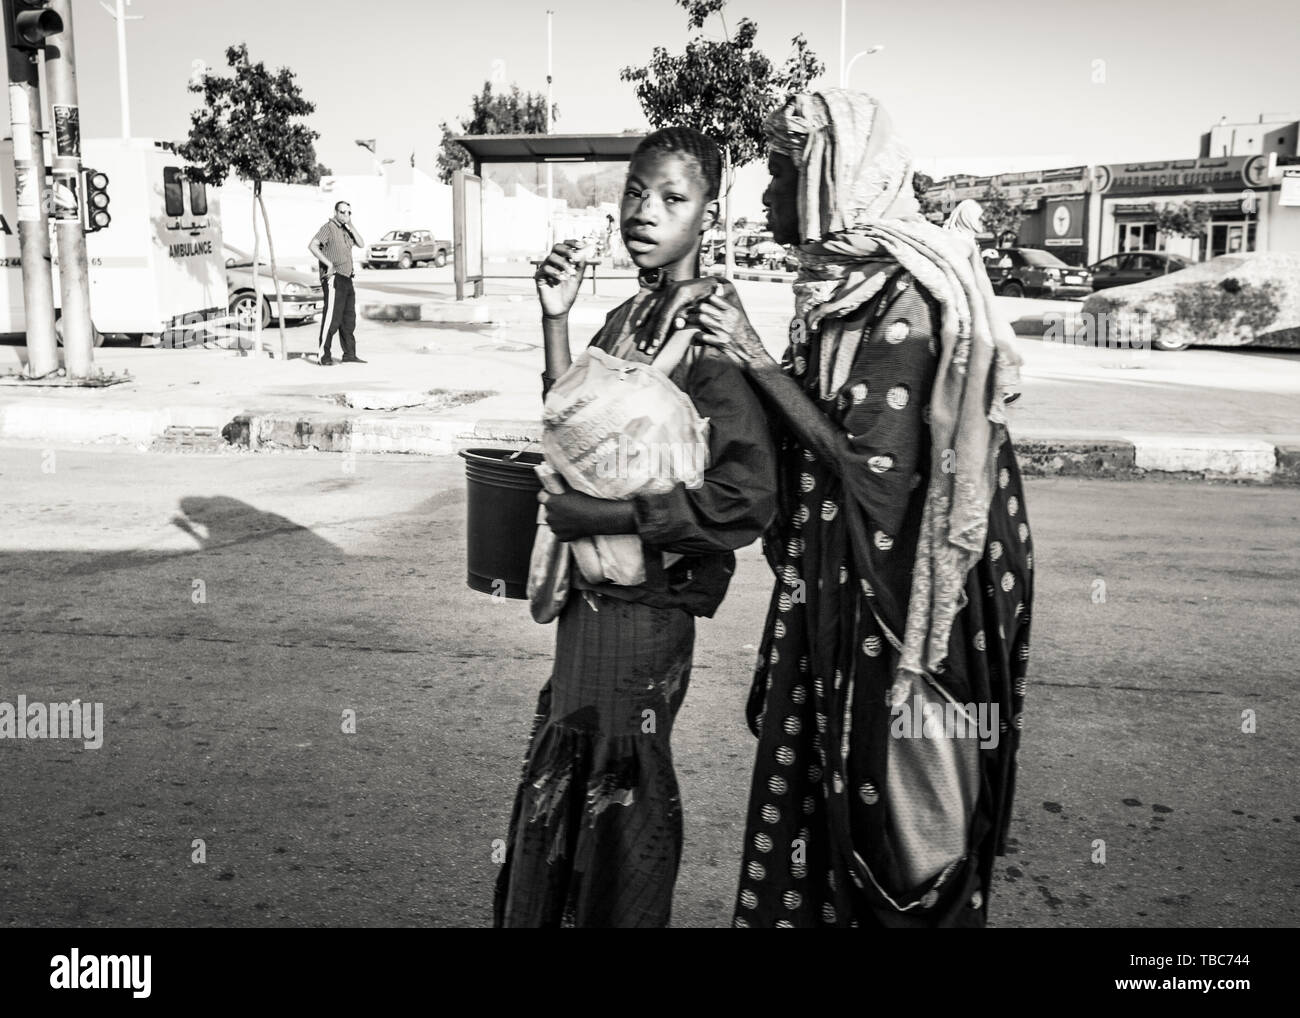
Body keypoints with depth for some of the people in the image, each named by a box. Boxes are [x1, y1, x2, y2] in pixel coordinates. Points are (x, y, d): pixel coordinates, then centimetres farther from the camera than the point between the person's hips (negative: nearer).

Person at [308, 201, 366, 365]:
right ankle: (322, 354, -10)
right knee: (332, 317, -12)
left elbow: (361, 244, 8)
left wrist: (351, 225, 0)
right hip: (334, 278, -9)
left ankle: (349, 354, 16)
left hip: (346, 279, 9)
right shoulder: (328, 227, -7)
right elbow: (312, 246, -19)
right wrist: (329, 263, -23)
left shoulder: (345, 230, 19)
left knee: (348, 319, 11)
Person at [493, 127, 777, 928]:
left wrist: (597, 514, -19)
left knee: (621, 800, 9)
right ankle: (543, 913, 44)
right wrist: (556, 320, 1)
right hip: (591, 597, 8)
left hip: (644, 612, -8)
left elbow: (746, 498, -23)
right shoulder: (626, 319, 7)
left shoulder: (711, 329, -16)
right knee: (564, 788, 23)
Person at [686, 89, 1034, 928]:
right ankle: (816, 904, 34)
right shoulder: (838, 284, 8)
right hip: (835, 588, 8)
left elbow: (872, 465, -22)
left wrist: (759, 360, -17)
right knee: (818, 784, 17)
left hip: (899, 597, -8)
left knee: (890, 797, 7)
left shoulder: (903, 298, -19)